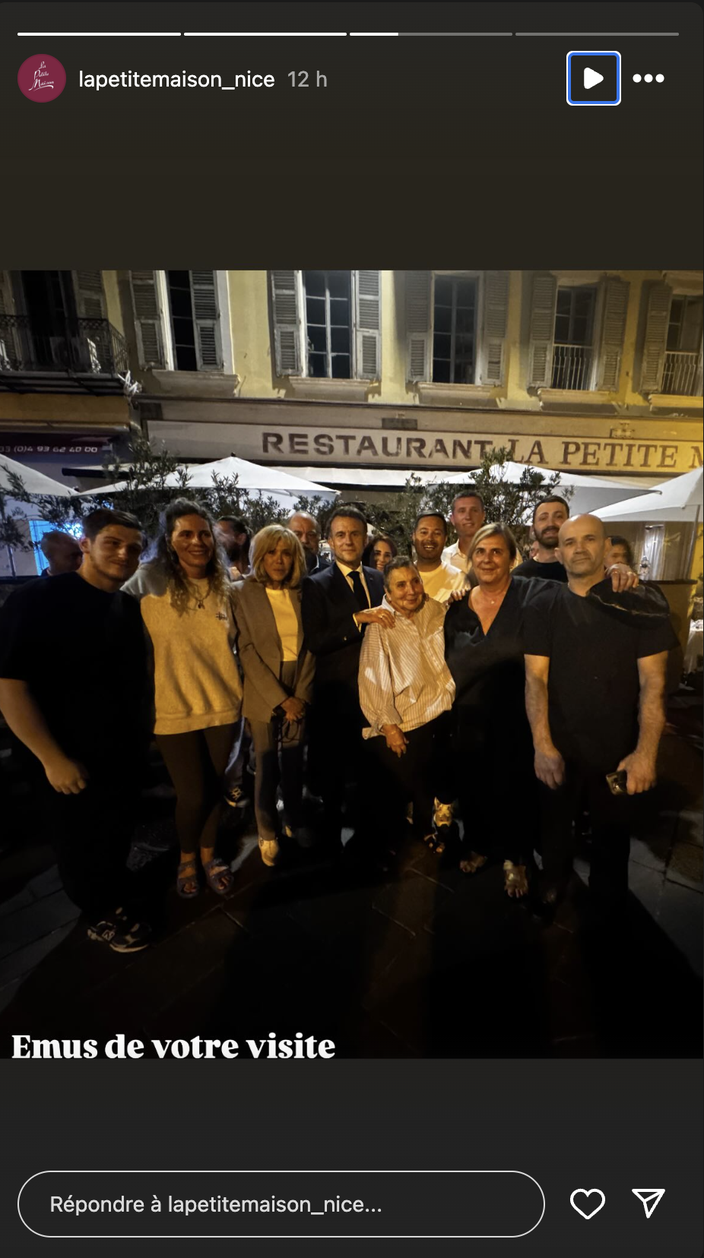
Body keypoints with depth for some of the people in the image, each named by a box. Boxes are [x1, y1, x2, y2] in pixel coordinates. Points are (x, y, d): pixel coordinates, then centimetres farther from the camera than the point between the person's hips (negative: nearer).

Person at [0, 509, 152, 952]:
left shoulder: (131, 608, 2)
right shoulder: (38, 599, -16)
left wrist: (144, 734, 8)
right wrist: (52, 757, -20)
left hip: (128, 754, 6)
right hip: (75, 762, -5)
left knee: (119, 835, 24)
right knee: (82, 843, 17)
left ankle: (115, 893, 49)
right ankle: (104, 915, 42)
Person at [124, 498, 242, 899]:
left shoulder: (224, 585, 0)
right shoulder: (148, 581, -11)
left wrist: (241, 689, 7)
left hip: (223, 705, 3)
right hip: (175, 709, -3)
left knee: (215, 787, 17)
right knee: (192, 794, 9)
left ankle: (209, 854, 44)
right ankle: (187, 857, 41)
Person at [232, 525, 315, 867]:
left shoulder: (301, 594, 2)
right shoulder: (244, 594, -6)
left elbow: (309, 646, 2)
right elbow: (246, 650, -10)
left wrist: (301, 694, -7)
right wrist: (280, 698, -12)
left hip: (299, 691, 2)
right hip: (263, 693, -2)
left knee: (294, 761, 12)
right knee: (266, 764, 9)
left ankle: (294, 821, 35)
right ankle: (267, 834, 30)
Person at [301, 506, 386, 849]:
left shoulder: (379, 579, 7)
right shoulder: (316, 585, -7)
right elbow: (314, 641, -17)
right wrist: (359, 618, -23)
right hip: (338, 697, -3)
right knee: (334, 776, 14)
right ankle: (332, 837, 41)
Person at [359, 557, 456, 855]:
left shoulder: (435, 610, -4)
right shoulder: (380, 625, -18)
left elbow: (447, 655, 11)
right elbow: (374, 679, -17)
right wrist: (388, 725, -15)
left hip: (437, 716, 5)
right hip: (401, 724, -4)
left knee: (430, 780, 23)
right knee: (395, 788, 14)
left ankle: (425, 828, 50)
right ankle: (388, 839, 42)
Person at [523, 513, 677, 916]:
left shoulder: (641, 603, -5)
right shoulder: (544, 605, -4)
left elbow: (653, 681, -8)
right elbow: (535, 678, -9)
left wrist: (646, 751, -16)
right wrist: (543, 746, -16)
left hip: (618, 748, 0)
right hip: (559, 746, 1)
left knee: (613, 829, 20)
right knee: (556, 821, 20)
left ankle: (608, 901, 49)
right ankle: (555, 878, 49)